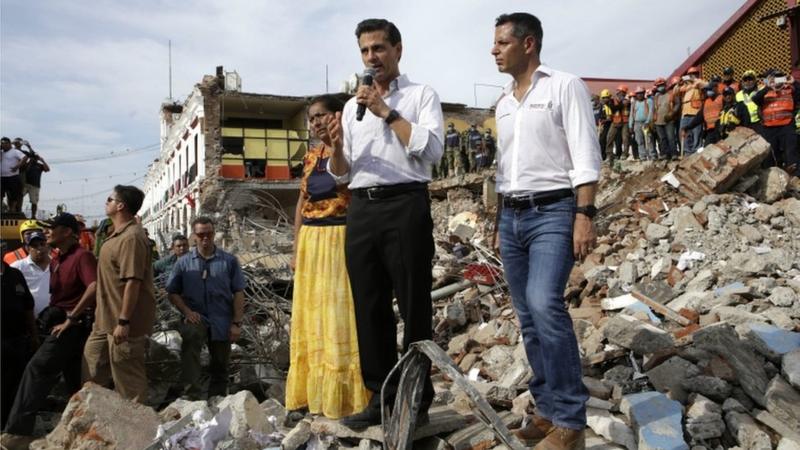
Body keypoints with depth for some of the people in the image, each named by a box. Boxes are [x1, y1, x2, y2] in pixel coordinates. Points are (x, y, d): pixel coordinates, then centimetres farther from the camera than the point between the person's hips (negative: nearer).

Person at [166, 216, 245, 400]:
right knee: (190, 335, -34)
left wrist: (237, 323, -4)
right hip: (196, 316, -1)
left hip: (221, 320, 1)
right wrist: (187, 311, -10)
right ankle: (192, 395, -36)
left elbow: (238, 293, 2)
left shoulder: (229, 261, 4)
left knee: (220, 366, 9)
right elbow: (173, 293, 7)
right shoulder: (184, 262, 6)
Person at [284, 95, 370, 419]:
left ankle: (343, 394, 6)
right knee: (311, 314, 10)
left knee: (340, 314, -4)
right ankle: (314, 391, 21)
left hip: (341, 239, -7)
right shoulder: (311, 156, 16)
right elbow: (302, 203, 17)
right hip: (310, 241, 7)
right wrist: (296, 247, 12)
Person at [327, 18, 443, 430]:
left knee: (413, 306, -1)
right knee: (369, 307, 7)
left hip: (406, 205, -5)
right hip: (361, 209, 5)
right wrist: (336, 147, -1)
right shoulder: (352, 106, 21)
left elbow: (431, 150, -10)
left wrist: (387, 112, -9)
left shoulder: (422, 95, 6)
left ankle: (417, 399, 10)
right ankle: (381, 396, 18)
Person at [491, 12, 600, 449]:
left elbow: (585, 156, -9)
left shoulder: (565, 86, -1)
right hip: (513, 216, 7)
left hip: (553, 212, -7)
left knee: (545, 304, -23)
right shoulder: (503, 102, 18)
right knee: (528, 318, 7)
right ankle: (549, 410, 17)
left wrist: (585, 215, -19)